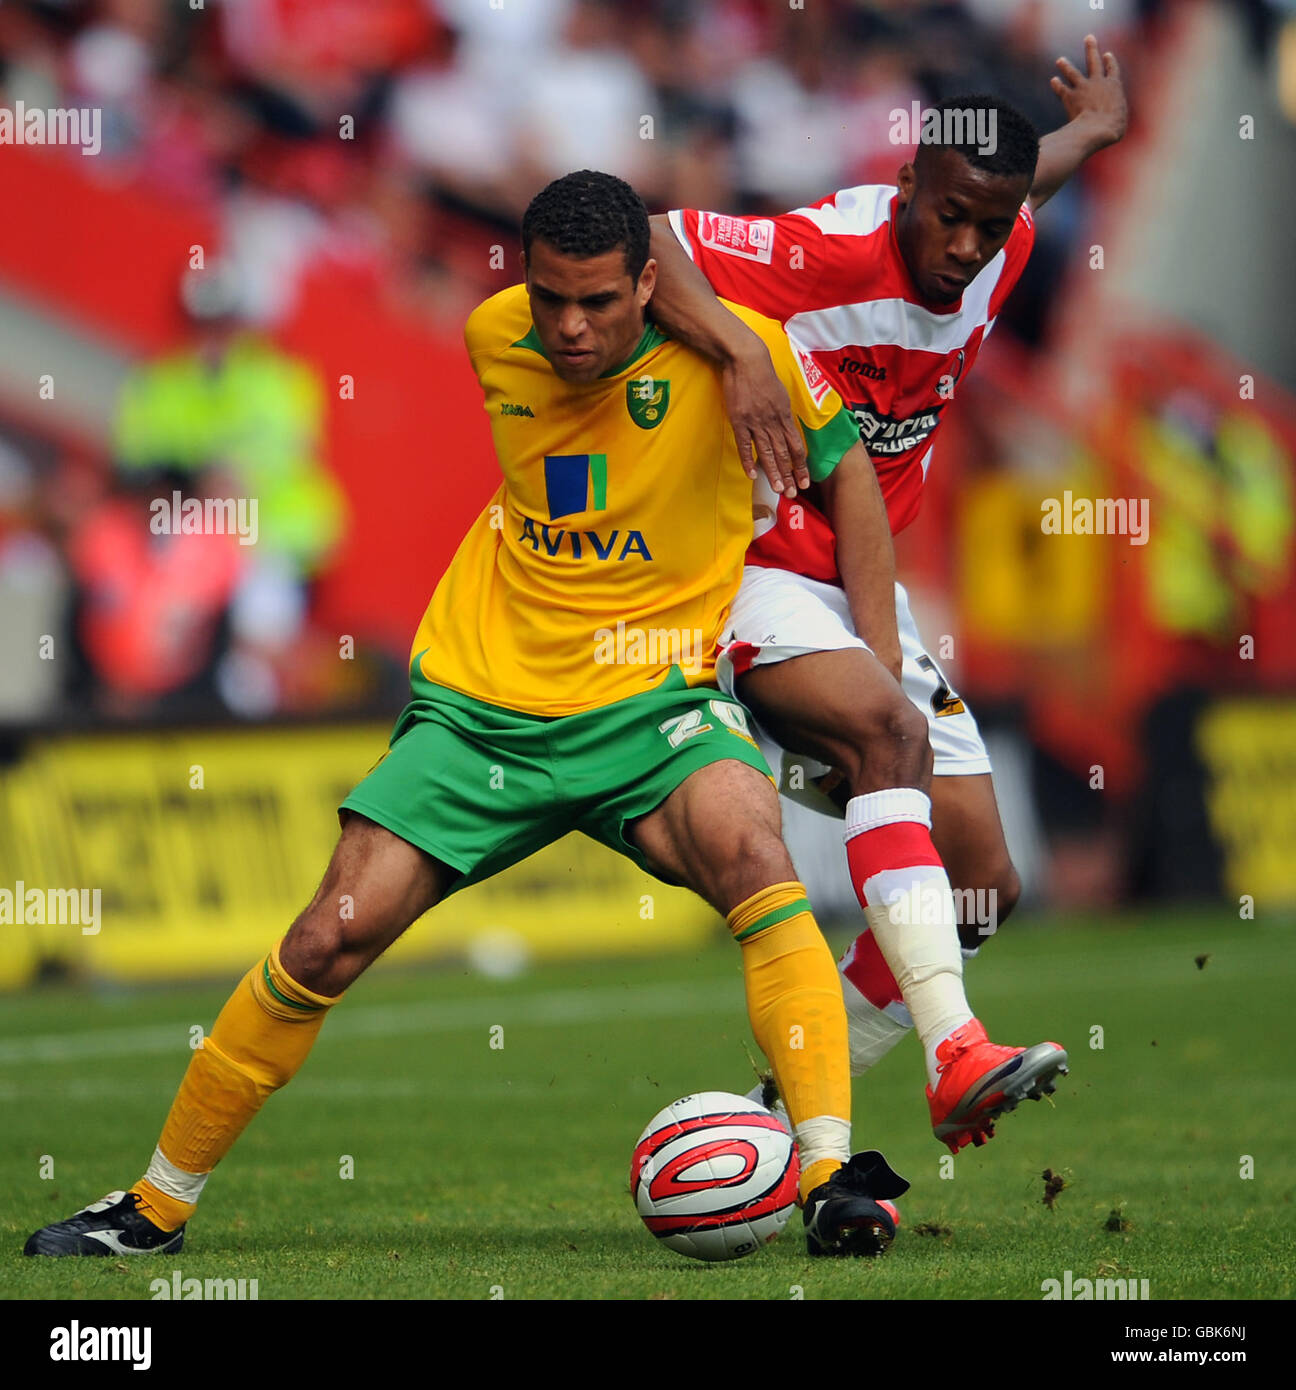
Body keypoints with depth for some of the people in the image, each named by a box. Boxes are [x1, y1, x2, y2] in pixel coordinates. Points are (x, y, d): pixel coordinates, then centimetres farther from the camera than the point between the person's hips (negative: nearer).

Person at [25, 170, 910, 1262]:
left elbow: (847, 465, 2)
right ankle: (157, 1206, 10)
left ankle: (833, 1178, -30)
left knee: (751, 853, -33)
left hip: (649, 708, -2)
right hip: (481, 705, 2)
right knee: (332, 937, -7)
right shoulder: (493, 339, -2)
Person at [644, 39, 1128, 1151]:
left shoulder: (999, 256, 0)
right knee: (886, 727, -36)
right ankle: (955, 1055, -44)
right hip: (754, 572, -8)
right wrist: (742, 353, -42)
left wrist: (1092, 131, 46)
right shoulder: (828, 253, -21)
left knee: (984, 883, 1)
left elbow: (1023, 182, 26)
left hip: (866, 596, 8)